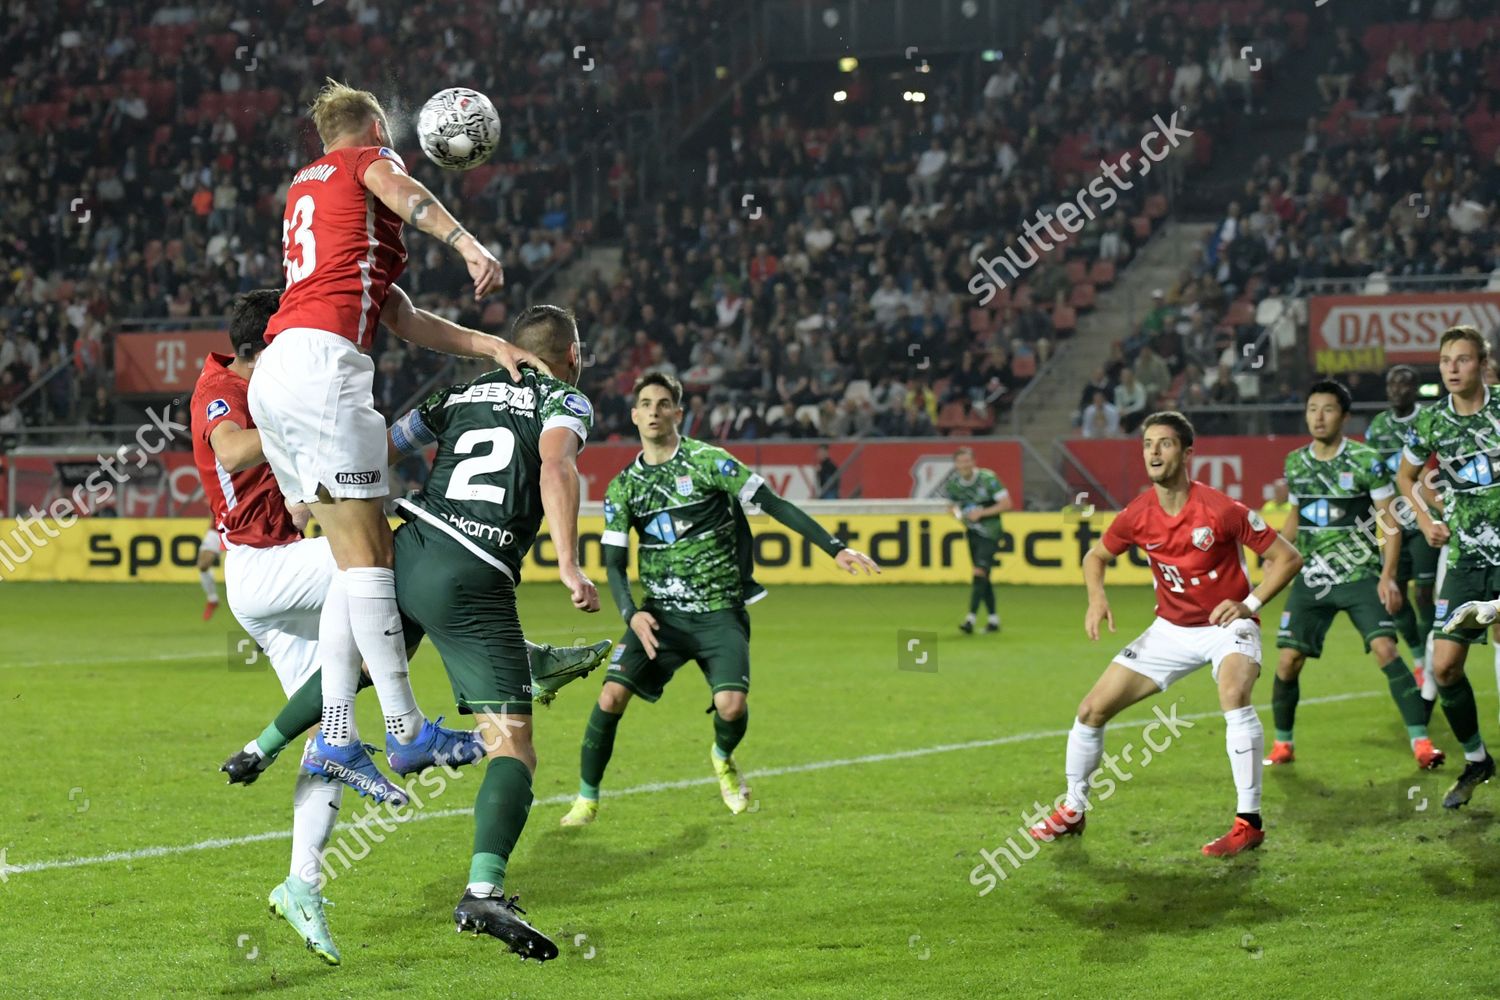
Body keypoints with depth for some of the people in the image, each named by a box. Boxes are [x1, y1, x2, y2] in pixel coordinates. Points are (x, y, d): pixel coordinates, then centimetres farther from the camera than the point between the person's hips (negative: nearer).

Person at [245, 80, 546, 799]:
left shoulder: (306, 183, 33)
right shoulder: (370, 160, 11)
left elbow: (403, 319, 27)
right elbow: (398, 190, -18)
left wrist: (490, 347, 20)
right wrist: (469, 244, -33)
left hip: (275, 378, 8)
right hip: (323, 362, -8)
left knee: (360, 557, 6)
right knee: (366, 556, -10)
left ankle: (335, 737, -2)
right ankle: (405, 729, -12)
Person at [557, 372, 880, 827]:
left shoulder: (706, 461, -5)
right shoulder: (623, 487, 6)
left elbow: (775, 505, -5)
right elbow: (613, 564, 7)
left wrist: (836, 549, -11)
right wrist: (632, 613, -12)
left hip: (720, 613, -2)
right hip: (659, 614, 2)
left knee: (731, 705, -20)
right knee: (612, 695, -15)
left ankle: (723, 758, 17)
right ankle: (586, 797, 3)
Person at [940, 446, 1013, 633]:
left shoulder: (988, 479, -16)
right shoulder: (952, 483, -1)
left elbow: (1006, 504, -16)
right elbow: (953, 505, 16)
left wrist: (981, 513, -21)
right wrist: (958, 513, -8)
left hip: (989, 533, -6)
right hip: (972, 532, 6)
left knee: (979, 573, -17)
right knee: (983, 578, 10)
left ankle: (971, 619, -20)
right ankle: (993, 620, 20)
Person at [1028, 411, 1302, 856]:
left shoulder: (1219, 510, -21)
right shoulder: (1137, 515, -9)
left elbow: (1287, 557, -12)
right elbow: (1096, 556, 11)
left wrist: (1250, 603, -22)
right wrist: (1096, 598, -8)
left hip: (1227, 624, -5)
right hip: (1171, 629, 5)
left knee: (1234, 694, -36)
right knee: (1092, 709, 1)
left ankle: (1249, 822, -27)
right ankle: (1072, 810, 24)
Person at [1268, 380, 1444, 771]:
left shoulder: (1366, 461, -6)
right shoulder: (1296, 463, 7)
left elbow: (1390, 522, -5)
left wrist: (1388, 576, -14)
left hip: (1360, 574, -4)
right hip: (1312, 577, 4)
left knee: (1385, 648, -19)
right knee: (1288, 660, -3)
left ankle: (1421, 741, -16)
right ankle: (1282, 743, 16)